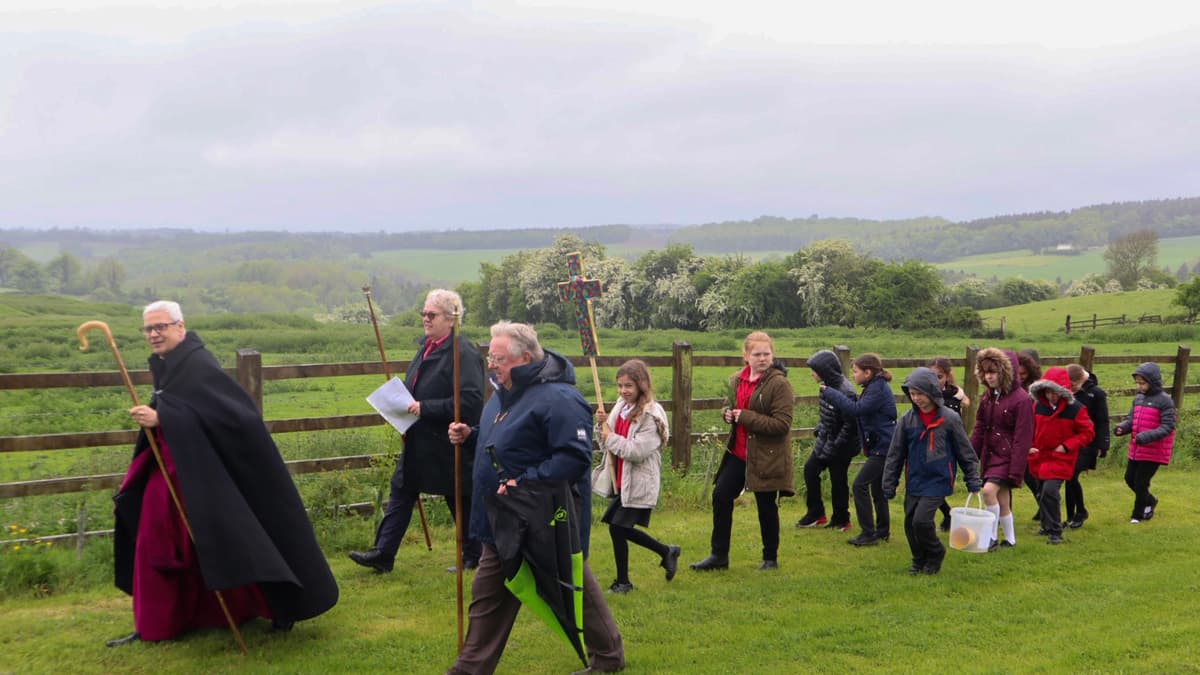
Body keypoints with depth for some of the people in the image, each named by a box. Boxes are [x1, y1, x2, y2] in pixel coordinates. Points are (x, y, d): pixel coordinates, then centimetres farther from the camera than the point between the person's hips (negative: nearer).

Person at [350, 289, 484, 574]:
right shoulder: (426, 347, 10)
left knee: (462, 501, 8)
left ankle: (473, 556, 25)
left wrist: (425, 408, -26)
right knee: (400, 495, 9)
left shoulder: (463, 353, -19)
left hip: (449, 445, -9)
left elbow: (470, 401, -28)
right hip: (419, 443, 9)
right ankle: (383, 554, 14)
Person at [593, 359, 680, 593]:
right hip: (621, 481, 8)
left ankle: (623, 581, 12)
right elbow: (608, 444, 13)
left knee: (617, 527, -7)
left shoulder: (651, 415, -15)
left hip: (638, 483, -8)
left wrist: (611, 438, -15)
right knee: (622, 528, 10)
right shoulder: (620, 408, 9)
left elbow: (638, 451, -22)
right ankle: (666, 552, 26)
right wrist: (603, 424, -5)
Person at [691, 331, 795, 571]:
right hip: (738, 451, 7)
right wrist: (728, 413, -1)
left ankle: (771, 558, 24)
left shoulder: (779, 384, -15)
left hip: (767, 456, -7)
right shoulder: (737, 381, 7)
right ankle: (719, 555, 16)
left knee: (766, 506, 5)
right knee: (721, 495, 4)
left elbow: (782, 424, -21)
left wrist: (745, 417, -22)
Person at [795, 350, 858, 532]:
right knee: (810, 469, 10)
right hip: (825, 440, 9)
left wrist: (833, 448, -20)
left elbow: (850, 425, -23)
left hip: (840, 447, -9)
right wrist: (818, 430, 5)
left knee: (838, 481, 4)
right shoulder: (828, 386, 1)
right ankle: (816, 514, 22)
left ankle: (841, 520, 22)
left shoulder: (845, 392, -25)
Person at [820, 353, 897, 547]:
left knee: (860, 484, -11)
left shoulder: (879, 389, -17)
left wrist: (830, 392, -22)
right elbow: (861, 410, 13)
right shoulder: (875, 387, 15)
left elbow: (857, 409, -26)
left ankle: (868, 534, -8)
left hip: (883, 447, -11)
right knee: (877, 488, 17)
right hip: (881, 446, 11)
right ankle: (883, 531, 27)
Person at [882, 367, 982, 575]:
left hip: (938, 480, -4)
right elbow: (895, 454, 7)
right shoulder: (907, 420, 1)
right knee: (910, 523, 5)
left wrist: (973, 480, 5)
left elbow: (965, 451, 2)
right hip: (914, 481, 4)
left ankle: (935, 555, 11)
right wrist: (889, 485, 7)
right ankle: (919, 560, 28)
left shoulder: (949, 418, -7)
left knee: (921, 520, -15)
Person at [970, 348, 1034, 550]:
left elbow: (1022, 438, -16)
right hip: (989, 455, 7)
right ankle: (1010, 540, 25)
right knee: (1002, 500, 12)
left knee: (989, 490, -21)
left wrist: (1016, 471, -19)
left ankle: (993, 537, -7)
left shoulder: (1021, 399, -15)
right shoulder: (987, 397, 8)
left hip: (1008, 456, -7)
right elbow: (979, 429, 13)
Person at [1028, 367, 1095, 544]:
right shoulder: (1038, 405, 0)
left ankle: (1054, 532, -6)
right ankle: (1047, 527, 33)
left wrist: (1066, 446, -13)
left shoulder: (1075, 409, -11)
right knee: (1042, 494, 14)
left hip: (1060, 459, -5)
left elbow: (1088, 433, -4)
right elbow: (1030, 428, 14)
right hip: (1039, 457, 5)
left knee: (1050, 491, -18)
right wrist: (1029, 445, -2)